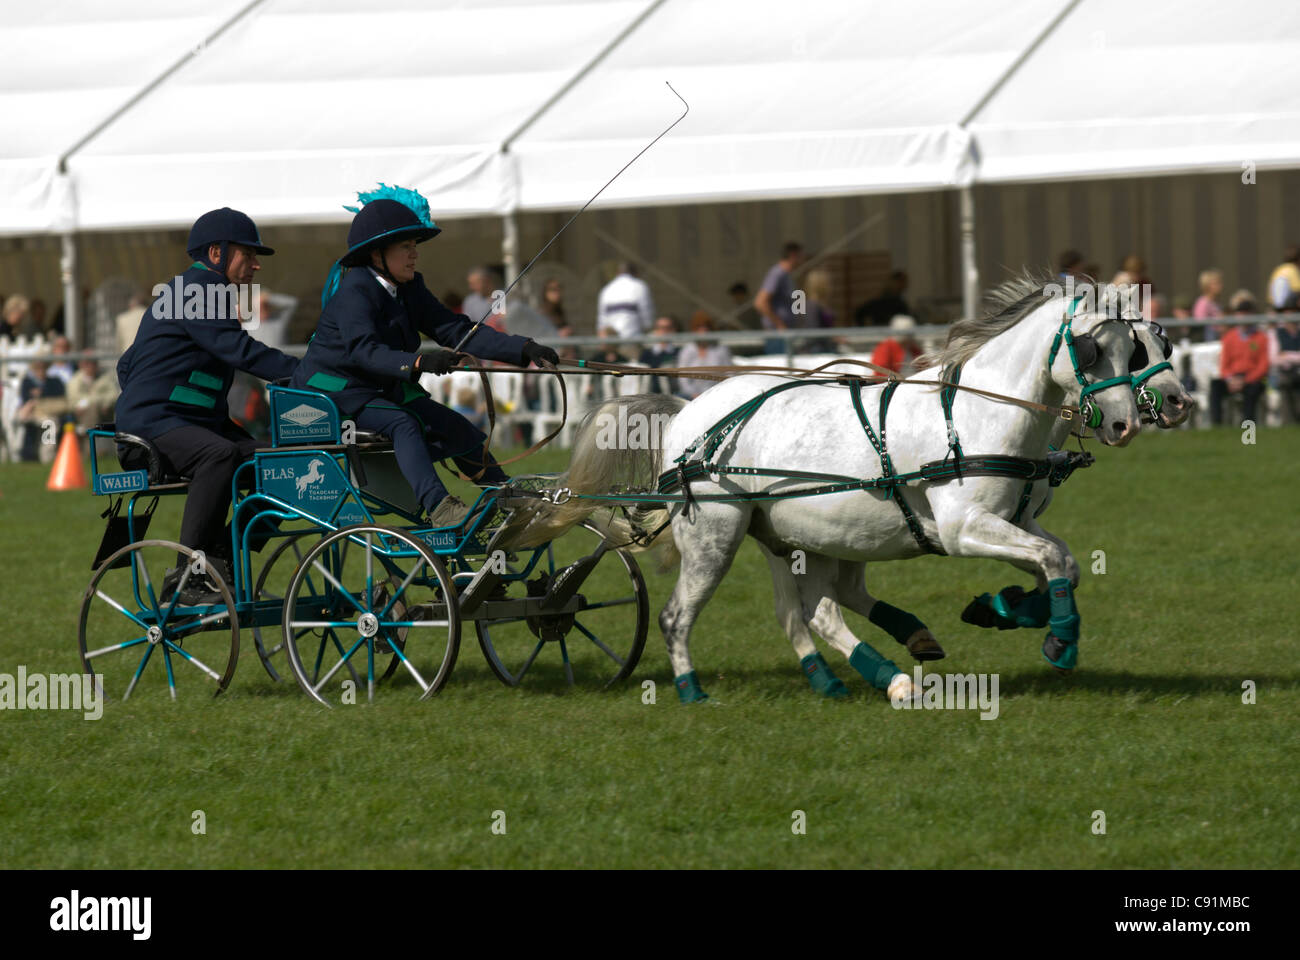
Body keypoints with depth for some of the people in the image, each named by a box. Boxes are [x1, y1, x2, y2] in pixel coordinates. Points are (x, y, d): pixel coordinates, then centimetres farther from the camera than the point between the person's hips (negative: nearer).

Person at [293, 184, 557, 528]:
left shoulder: (410, 290, 4)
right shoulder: (355, 290, -22)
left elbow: (456, 330, -1)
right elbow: (362, 350, -37)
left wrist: (523, 350, -12)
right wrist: (418, 362, -54)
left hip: (385, 390, 9)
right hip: (334, 390, -9)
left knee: (456, 429, 0)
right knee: (401, 424, -33)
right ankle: (438, 507, -45)